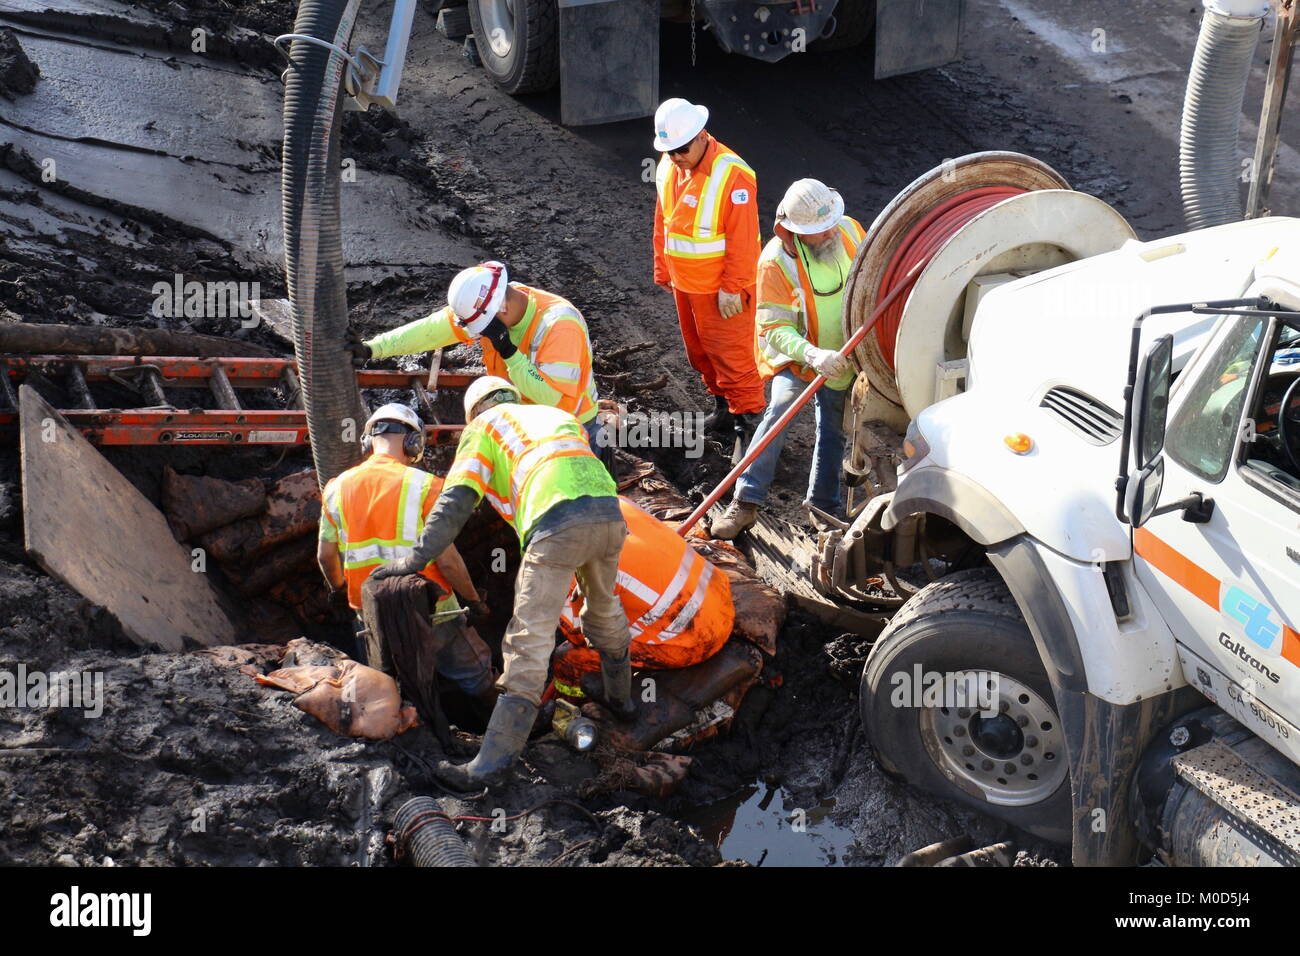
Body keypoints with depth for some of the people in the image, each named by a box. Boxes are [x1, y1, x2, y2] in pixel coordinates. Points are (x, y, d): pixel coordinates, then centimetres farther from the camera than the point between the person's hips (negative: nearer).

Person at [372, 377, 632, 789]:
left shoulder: (484, 425, 22)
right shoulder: (558, 415, 39)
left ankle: (494, 763, -4)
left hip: (557, 522, -6)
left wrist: (417, 557, 7)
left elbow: (457, 500, 9)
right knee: (604, 609, 31)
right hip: (609, 512, 6)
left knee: (530, 640, -6)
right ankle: (621, 699, 50)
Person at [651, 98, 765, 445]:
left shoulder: (732, 176, -24)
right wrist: (663, 269, 15)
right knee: (699, 350, 20)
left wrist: (732, 287, -20)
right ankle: (722, 402, 38)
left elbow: (742, 239, -22)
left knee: (730, 351, 0)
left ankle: (749, 415, 14)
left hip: (720, 287, -8)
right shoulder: (668, 168, -1)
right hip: (684, 282, 8)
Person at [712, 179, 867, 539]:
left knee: (833, 432, 12)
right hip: (797, 356, -4)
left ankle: (823, 507, 29)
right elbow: (775, 330, -27)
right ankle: (745, 503, -19)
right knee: (779, 410, -24)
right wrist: (815, 355, -43)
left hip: (842, 357, 4)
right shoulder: (776, 260, -26)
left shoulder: (849, 229, -11)